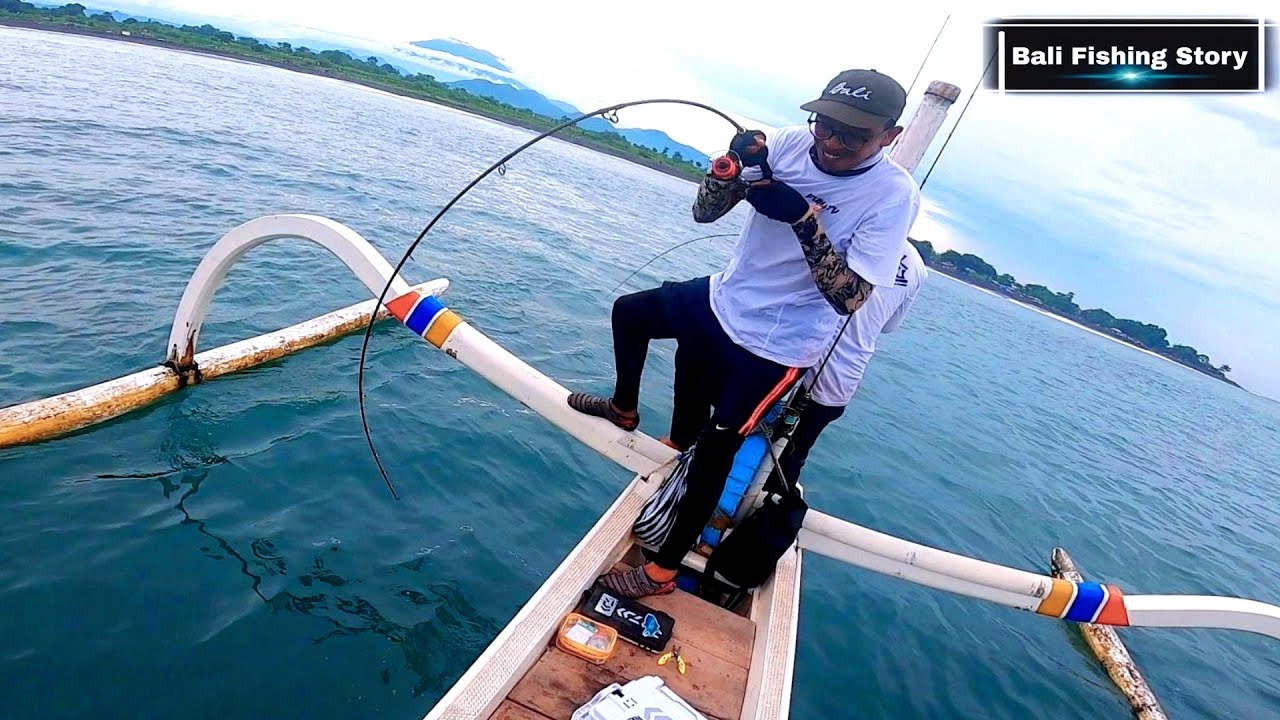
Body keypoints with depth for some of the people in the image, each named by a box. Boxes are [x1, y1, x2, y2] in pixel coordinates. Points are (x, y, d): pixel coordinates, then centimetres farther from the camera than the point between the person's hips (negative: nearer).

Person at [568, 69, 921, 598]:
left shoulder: (893, 196, -19)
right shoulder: (789, 144, -8)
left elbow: (849, 297, -25)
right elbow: (704, 211, -7)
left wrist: (805, 217, -34)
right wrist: (736, 163, -26)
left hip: (773, 346, -6)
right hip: (722, 302, 7)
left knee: (712, 455, -3)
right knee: (629, 312, 18)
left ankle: (663, 571, 17)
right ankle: (624, 410, 43)